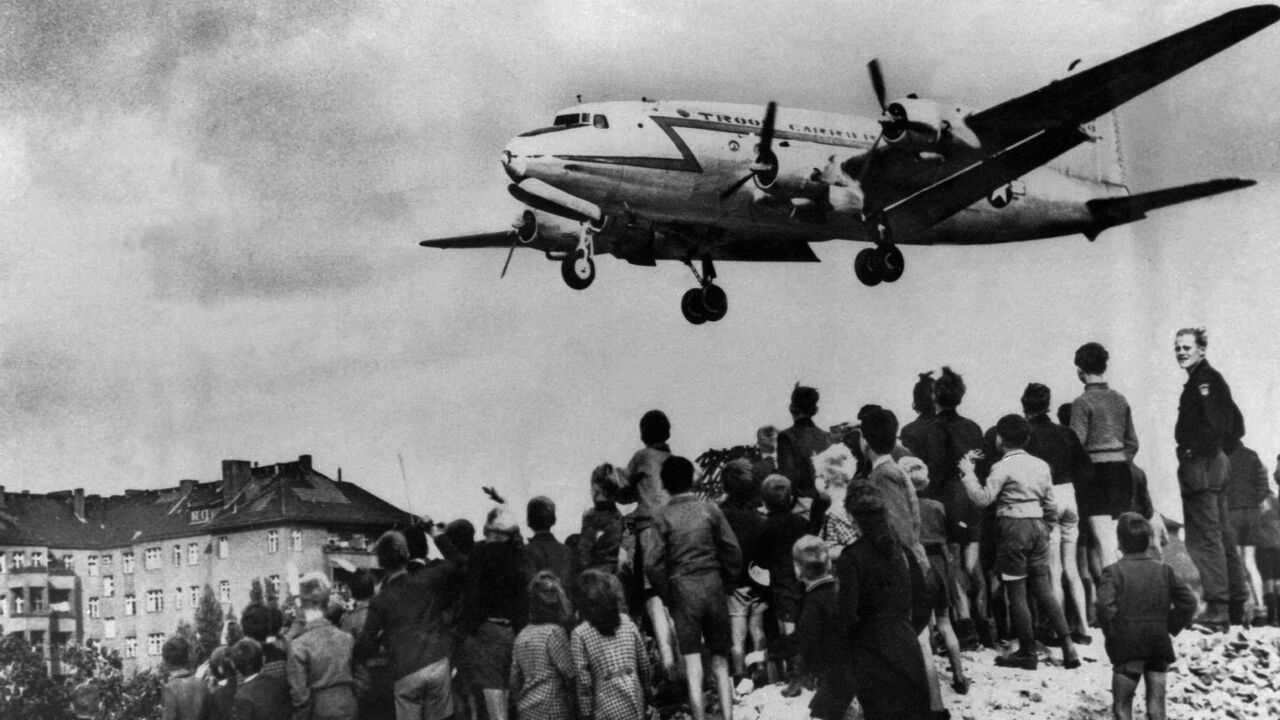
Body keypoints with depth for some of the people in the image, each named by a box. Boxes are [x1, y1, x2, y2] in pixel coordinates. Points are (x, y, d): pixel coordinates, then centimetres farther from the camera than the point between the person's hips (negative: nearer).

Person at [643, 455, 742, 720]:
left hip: (681, 589, -2)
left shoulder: (660, 517, -3)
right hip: (713, 586, 2)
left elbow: (652, 563, -9)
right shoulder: (710, 510, 0)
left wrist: (667, 594, 4)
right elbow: (733, 552, -1)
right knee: (720, 661, 12)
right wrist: (723, 583, 13)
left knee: (692, 664, -1)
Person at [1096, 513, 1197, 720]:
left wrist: (1112, 633, -7)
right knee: (1156, 703, 8)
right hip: (1159, 645, 3)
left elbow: (1105, 606, -21)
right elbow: (1188, 602, 1)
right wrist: (1171, 626, 9)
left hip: (1127, 648, -3)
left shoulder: (1113, 572, -8)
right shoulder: (1163, 571, 4)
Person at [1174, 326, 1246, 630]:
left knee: (1205, 539, -9)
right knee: (1221, 536, 15)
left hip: (1201, 467, -11)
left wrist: (1196, 452, -17)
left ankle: (1217, 609, -9)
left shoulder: (1205, 380, -13)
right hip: (1216, 465, 11)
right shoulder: (1203, 380, 18)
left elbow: (1217, 423, -24)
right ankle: (1236, 601, 21)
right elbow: (1236, 425, 22)